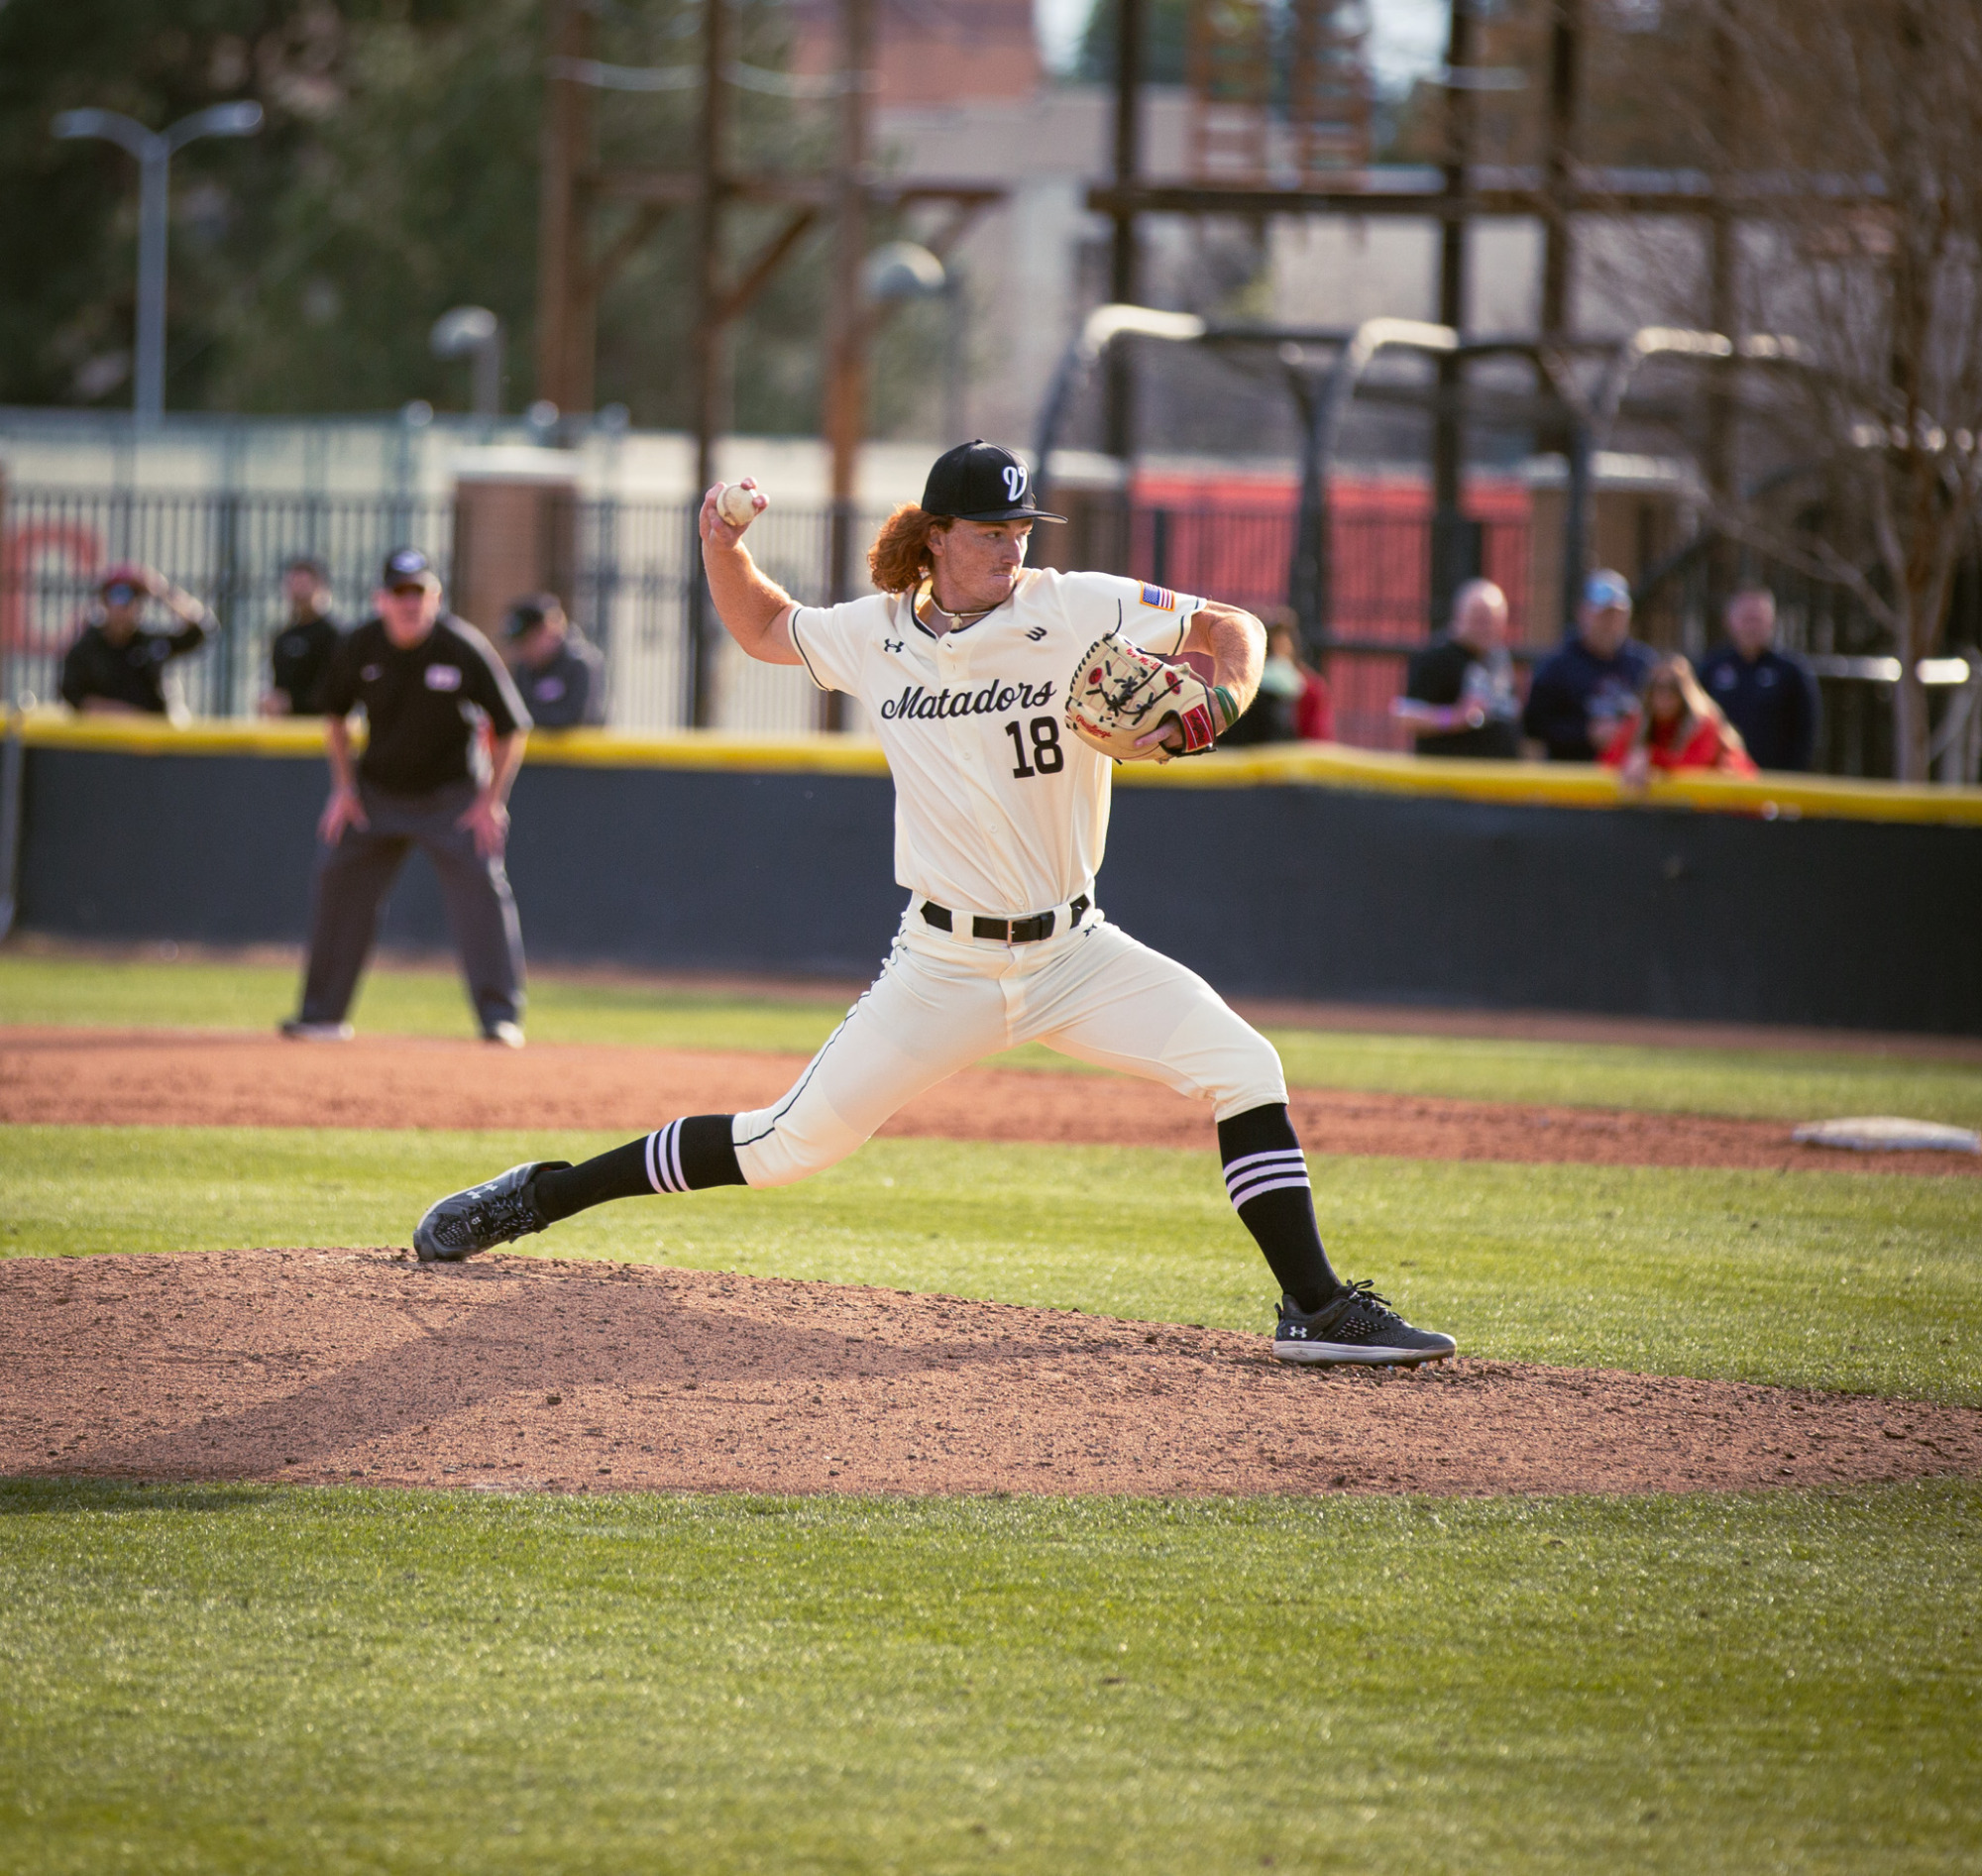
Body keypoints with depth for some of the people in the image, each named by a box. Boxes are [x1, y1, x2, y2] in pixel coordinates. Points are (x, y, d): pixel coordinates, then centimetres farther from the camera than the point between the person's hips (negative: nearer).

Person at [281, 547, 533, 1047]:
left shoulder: (465, 649, -19)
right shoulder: (359, 648, -10)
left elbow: (510, 728, -10)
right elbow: (335, 714, 9)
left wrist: (492, 800, -14)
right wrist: (343, 786, 2)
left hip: (452, 794, -3)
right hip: (377, 791, 3)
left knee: (480, 884, -17)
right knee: (339, 883, 0)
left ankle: (501, 1014, -13)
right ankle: (321, 1012, 12)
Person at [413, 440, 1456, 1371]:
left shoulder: (1076, 613, -8)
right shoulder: (873, 636, 0)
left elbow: (1231, 628, -4)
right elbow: (764, 629, 19)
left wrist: (1221, 701, -24)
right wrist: (722, 546, 2)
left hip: (1075, 954, 1)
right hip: (943, 968, -1)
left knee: (1241, 1066, -19)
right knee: (793, 1143, -4)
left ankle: (1315, 1310, -13)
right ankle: (540, 1196, 12)